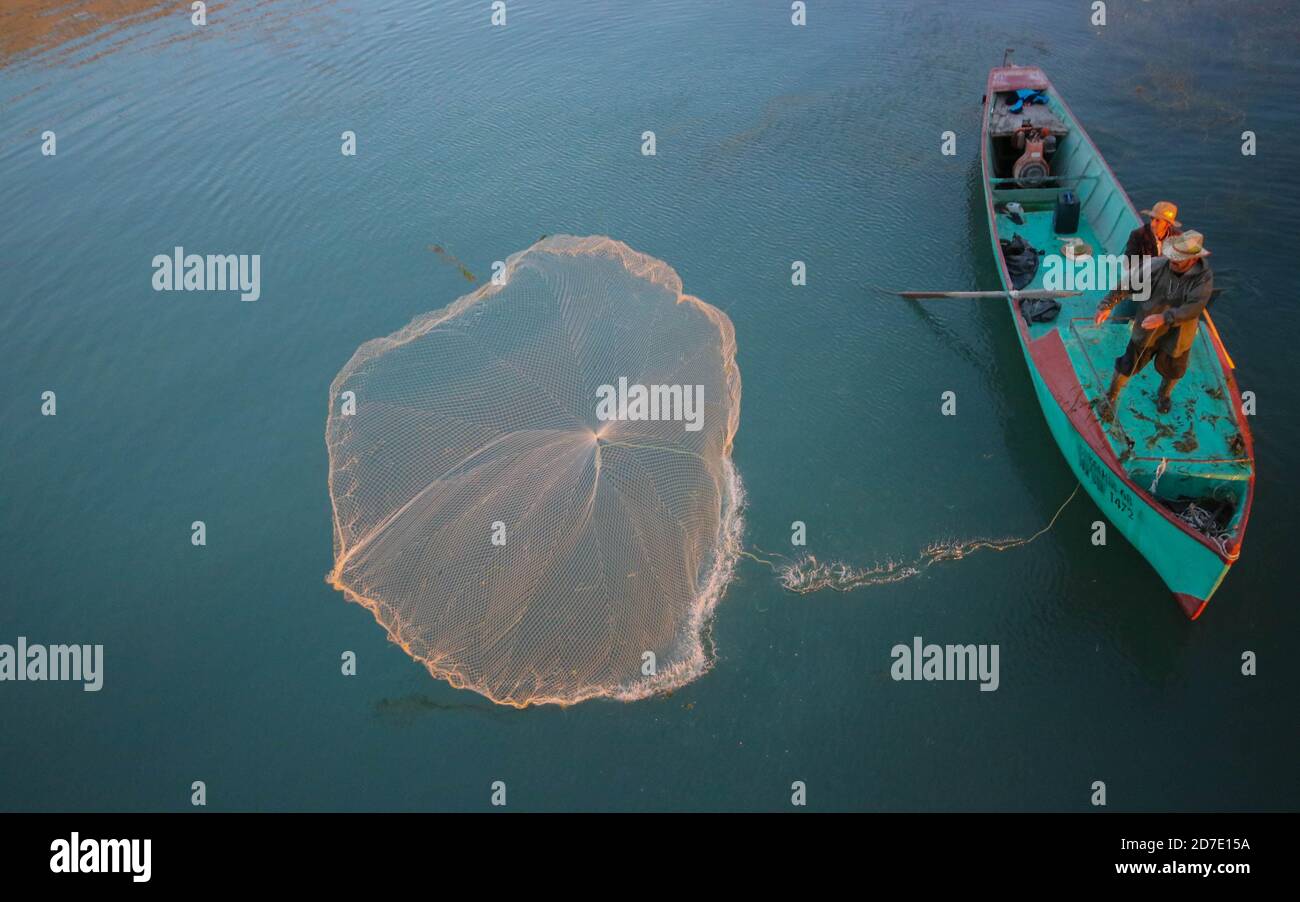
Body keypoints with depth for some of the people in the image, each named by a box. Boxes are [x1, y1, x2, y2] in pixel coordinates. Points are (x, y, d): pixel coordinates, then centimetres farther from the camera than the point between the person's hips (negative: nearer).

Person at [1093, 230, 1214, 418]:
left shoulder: (1204, 277, -24)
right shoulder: (1157, 265, -21)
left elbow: (1194, 307, -34)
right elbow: (1126, 284, -17)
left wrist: (1164, 317, -45)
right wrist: (1107, 305, -27)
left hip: (1177, 335, 0)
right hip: (1146, 330, 0)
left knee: (1172, 371, 26)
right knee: (1127, 366, 12)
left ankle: (1165, 394, 57)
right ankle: (1111, 399, 35)